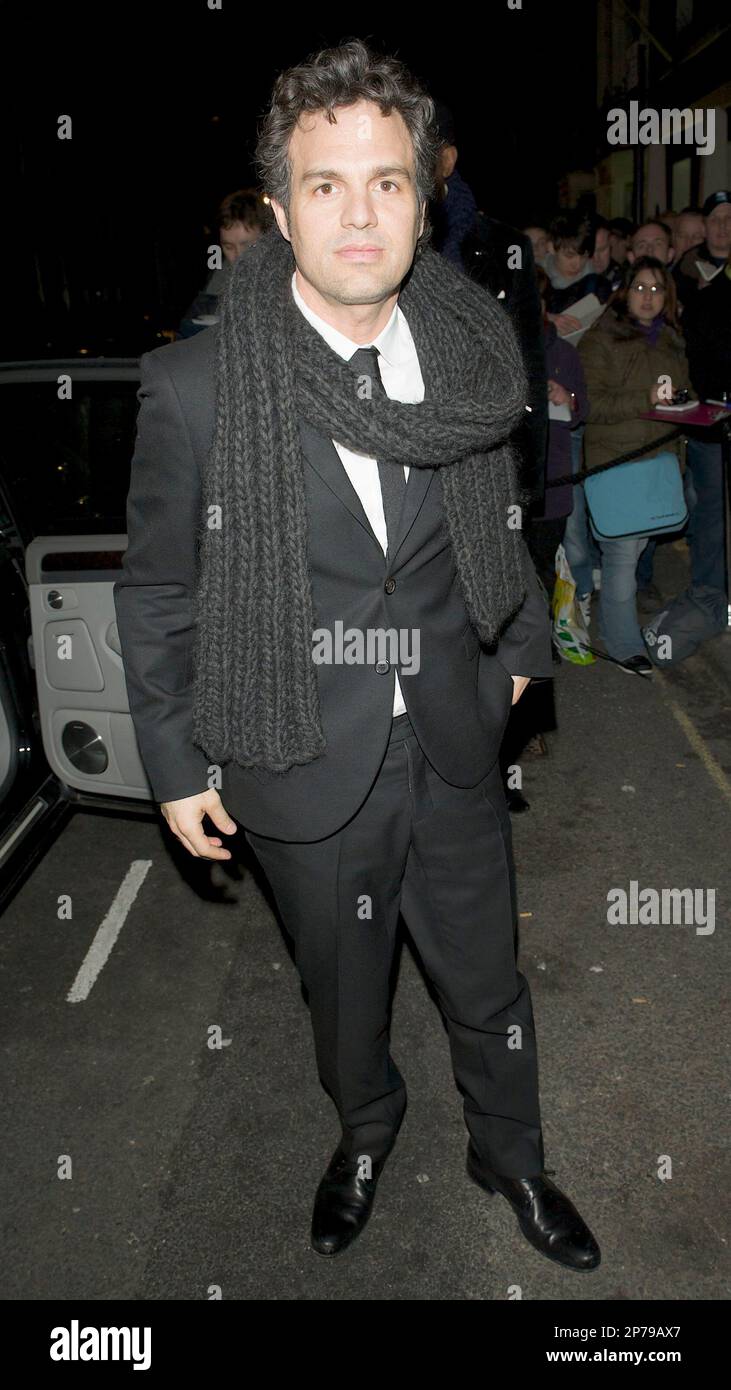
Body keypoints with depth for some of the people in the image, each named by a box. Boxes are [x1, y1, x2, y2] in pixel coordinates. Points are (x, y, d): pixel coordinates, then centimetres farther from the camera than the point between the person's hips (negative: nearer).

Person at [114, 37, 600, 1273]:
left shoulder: (471, 356, -5)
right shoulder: (196, 391, -16)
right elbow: (157, 594, -7)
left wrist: (518, 647, 14)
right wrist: (176, 764, -3)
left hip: (453, 746, 3)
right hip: (305, 764, -2)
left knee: (488, 982, 19)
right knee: (342, 986, 22)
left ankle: (509, 1152, 49)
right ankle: (366, 1127, 55)